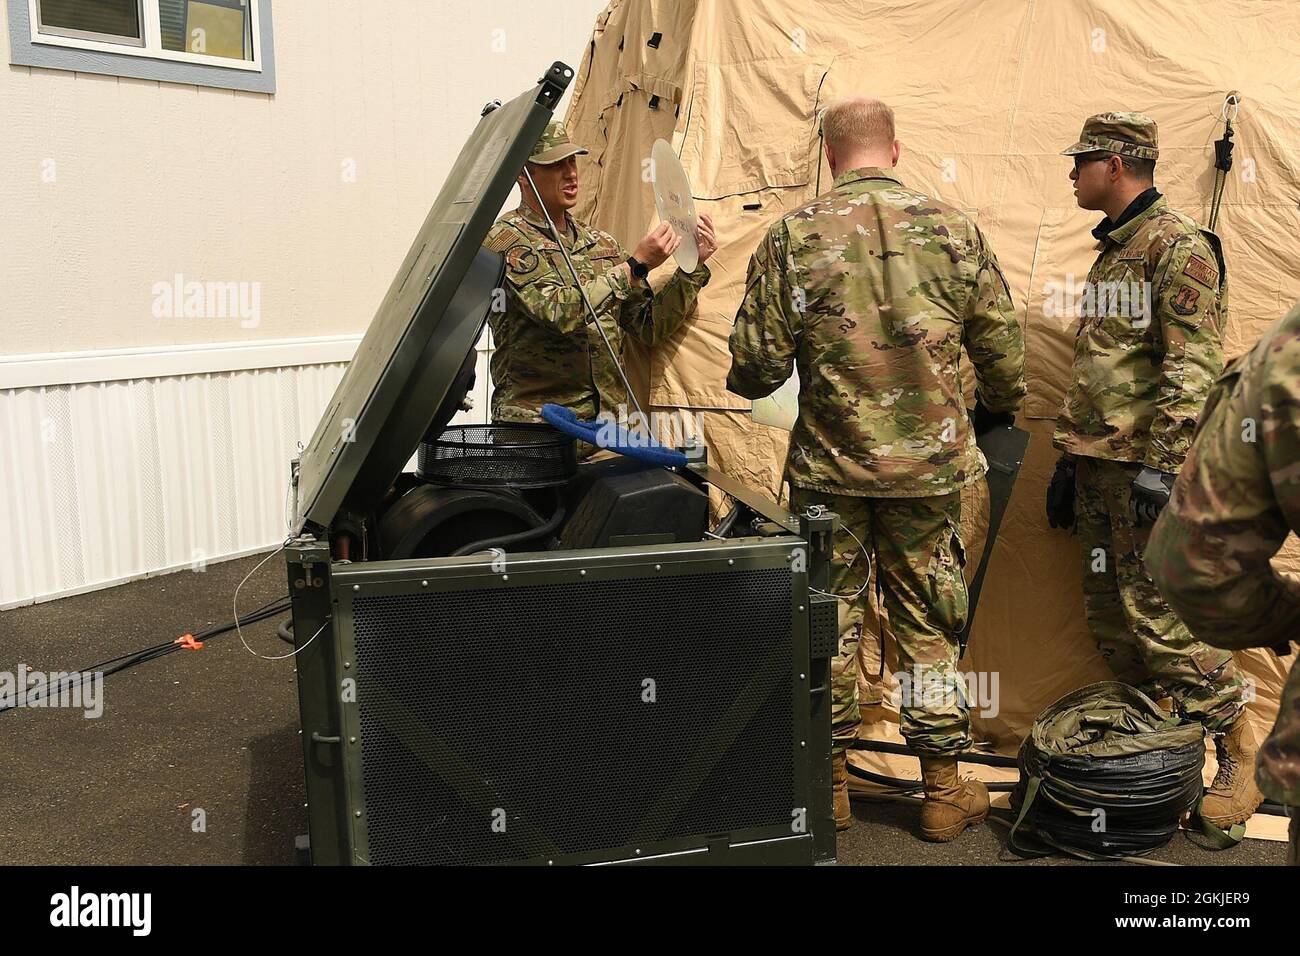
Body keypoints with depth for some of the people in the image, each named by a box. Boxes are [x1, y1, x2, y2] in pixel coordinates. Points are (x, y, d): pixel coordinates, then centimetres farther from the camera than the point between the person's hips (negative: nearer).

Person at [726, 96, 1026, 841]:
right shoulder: (955, 231, -2)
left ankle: (827, 785, 24)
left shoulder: (791, 239, -7)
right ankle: (945, 793, 22)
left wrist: (751, 379, 17)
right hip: (931, 469, 1)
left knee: (827, 622, 12)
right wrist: (997, 412, 25)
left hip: (829, 470, -1)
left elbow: (757, 367, -7)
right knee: (929, 627, 12)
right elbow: (1004, 354, 4)